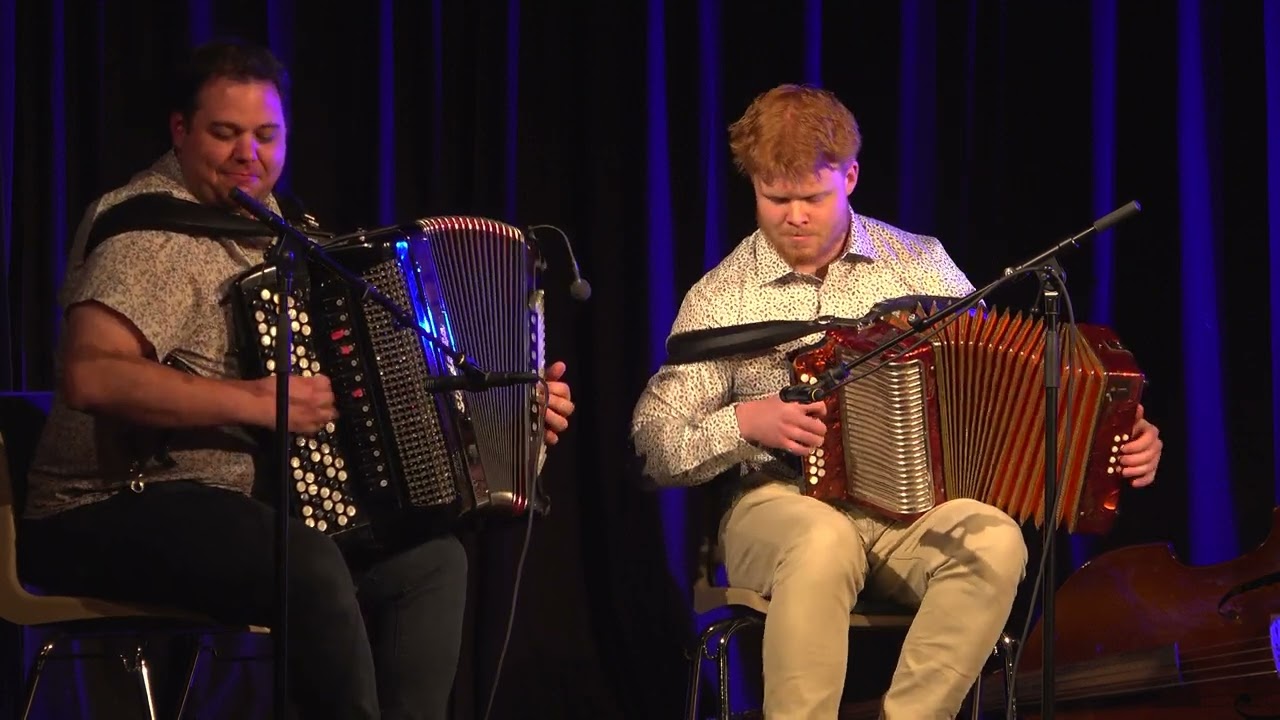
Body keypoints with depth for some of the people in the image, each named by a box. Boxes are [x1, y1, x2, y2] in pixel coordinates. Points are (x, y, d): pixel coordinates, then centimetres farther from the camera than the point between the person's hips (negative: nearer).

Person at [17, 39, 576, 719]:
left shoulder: (270, 226, 17)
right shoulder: (149, 225, -11)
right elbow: (90, 376, -26)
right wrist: (254, 402, -23)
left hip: (244, 506, 9)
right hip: (115, 513, -9)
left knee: (432, 558, -1)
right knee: (308, 563, -32)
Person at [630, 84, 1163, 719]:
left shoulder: (918, 263, 10)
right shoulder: (721, 298, 6)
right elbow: (655, 447, 5)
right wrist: (743, 423, -13)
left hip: (916, 502, 2)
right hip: (779, 504, -2)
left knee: (994, 541, -32)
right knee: (824, 543, -38)